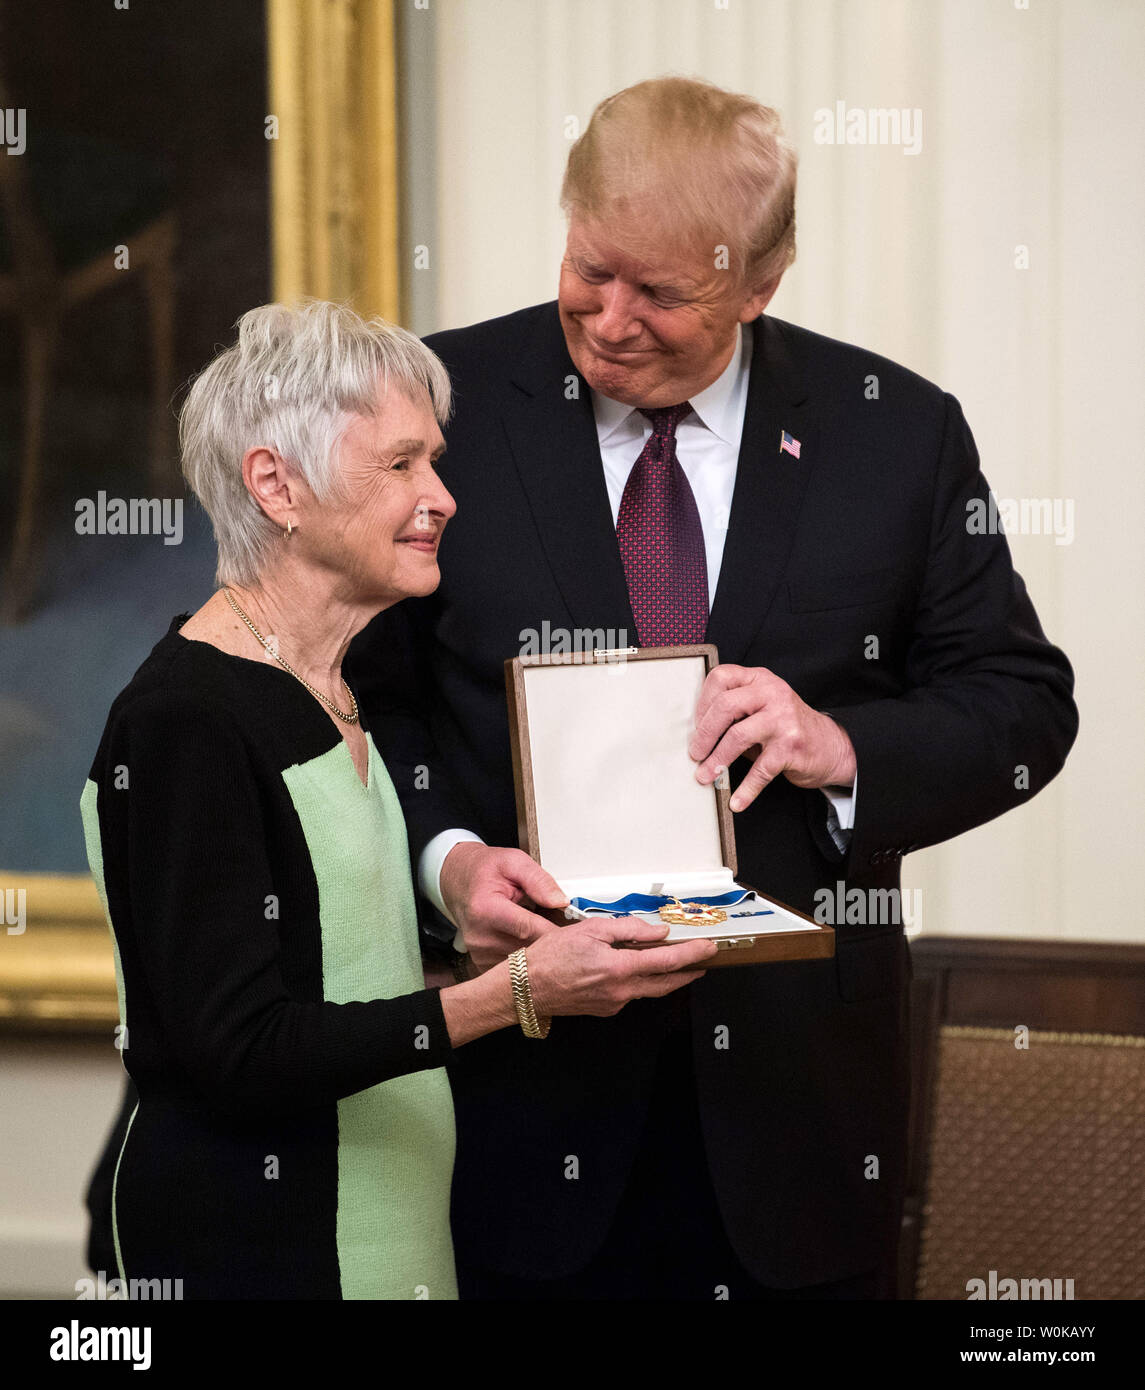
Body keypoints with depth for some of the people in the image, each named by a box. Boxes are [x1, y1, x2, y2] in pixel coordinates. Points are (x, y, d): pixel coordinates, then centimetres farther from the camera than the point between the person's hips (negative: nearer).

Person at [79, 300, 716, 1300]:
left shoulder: (348, 687, 10)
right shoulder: (181, 721, -19)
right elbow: (241, 1055, -23)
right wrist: (516, 994, -26)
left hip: (391, 1210, 9)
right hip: (248, 1234, -9)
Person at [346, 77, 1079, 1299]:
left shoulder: (899, 432, 2)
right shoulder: (447, 404, -1)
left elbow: (1024, 704, 4)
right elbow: (366, 688, 1)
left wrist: (843, 745, -14)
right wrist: (445, 861, -17)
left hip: (794, 1073, 1)